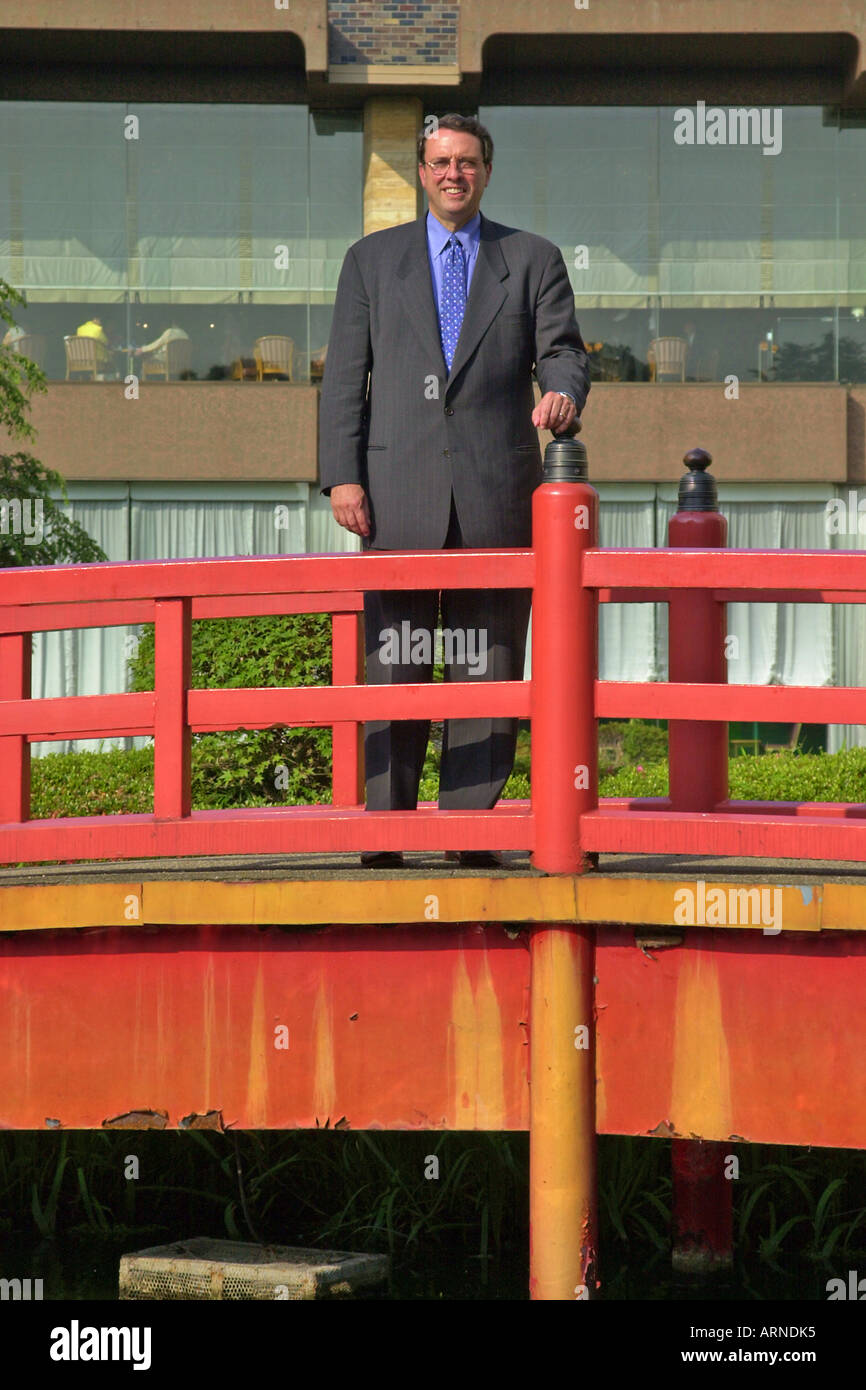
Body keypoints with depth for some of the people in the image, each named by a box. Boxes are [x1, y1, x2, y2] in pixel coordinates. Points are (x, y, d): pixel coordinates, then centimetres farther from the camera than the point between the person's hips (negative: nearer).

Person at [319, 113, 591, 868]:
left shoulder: (533, 260, 14)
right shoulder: (372, 259, 15)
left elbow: (561, 350, 4)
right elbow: (345, 374, 9)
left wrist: (563, 391, -20)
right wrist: (342, 474, -2)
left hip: (497, 493, 0)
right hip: (399, 489, 0)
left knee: (488, 669, -1)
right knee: (390, 669, -2)